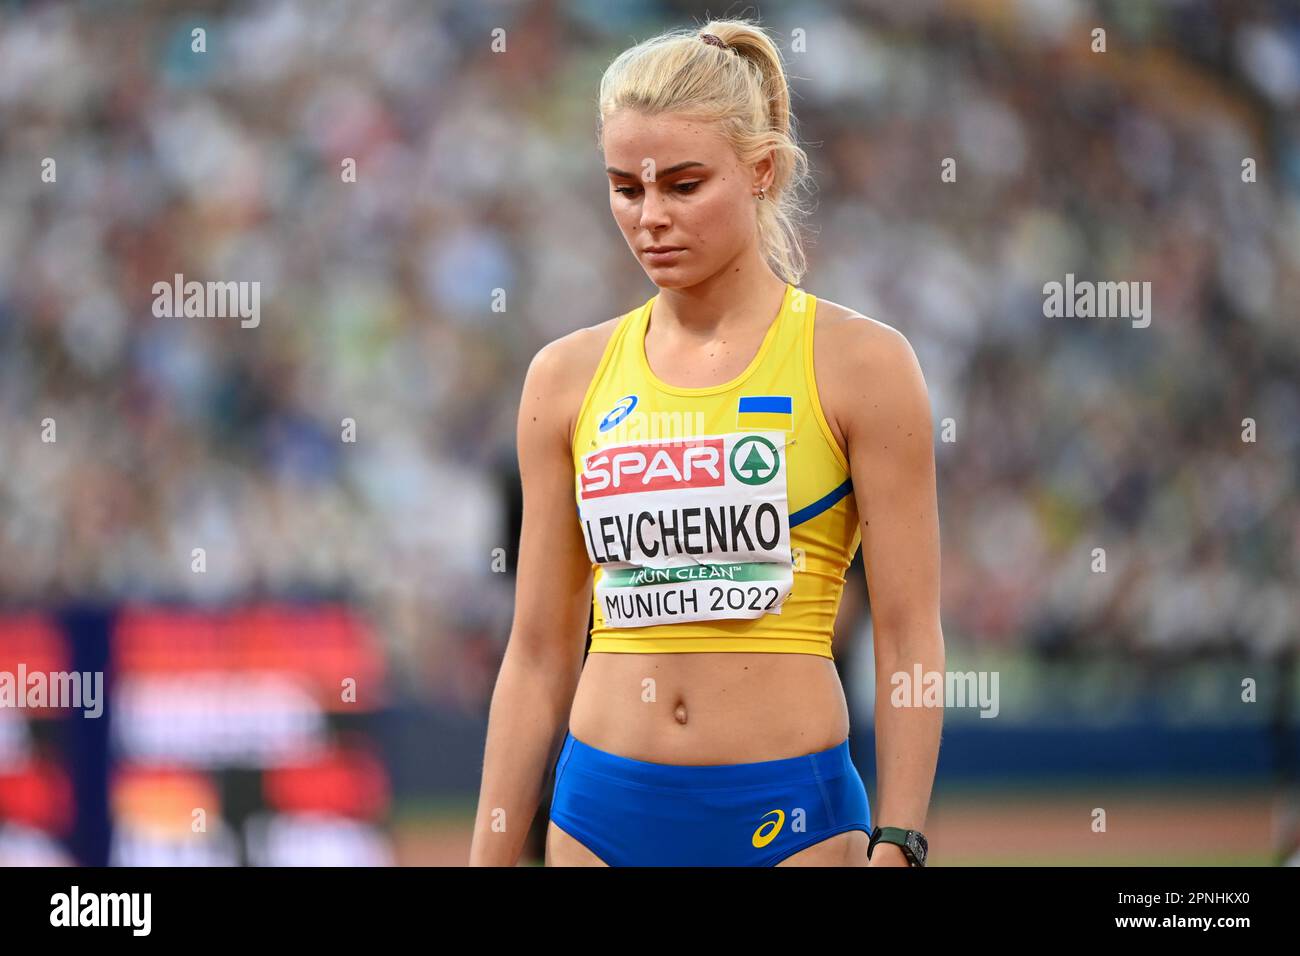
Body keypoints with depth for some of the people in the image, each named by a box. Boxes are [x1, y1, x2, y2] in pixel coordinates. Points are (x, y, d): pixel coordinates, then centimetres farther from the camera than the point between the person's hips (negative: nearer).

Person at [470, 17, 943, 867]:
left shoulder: (859, 365, -3)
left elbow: (909, 637, -4)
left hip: (789, 818, -3)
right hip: (601, 812, 3)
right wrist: (491, 855, 8)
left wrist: (897, 846, -10)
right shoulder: (569, 377, 7)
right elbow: (539, 653, 11)